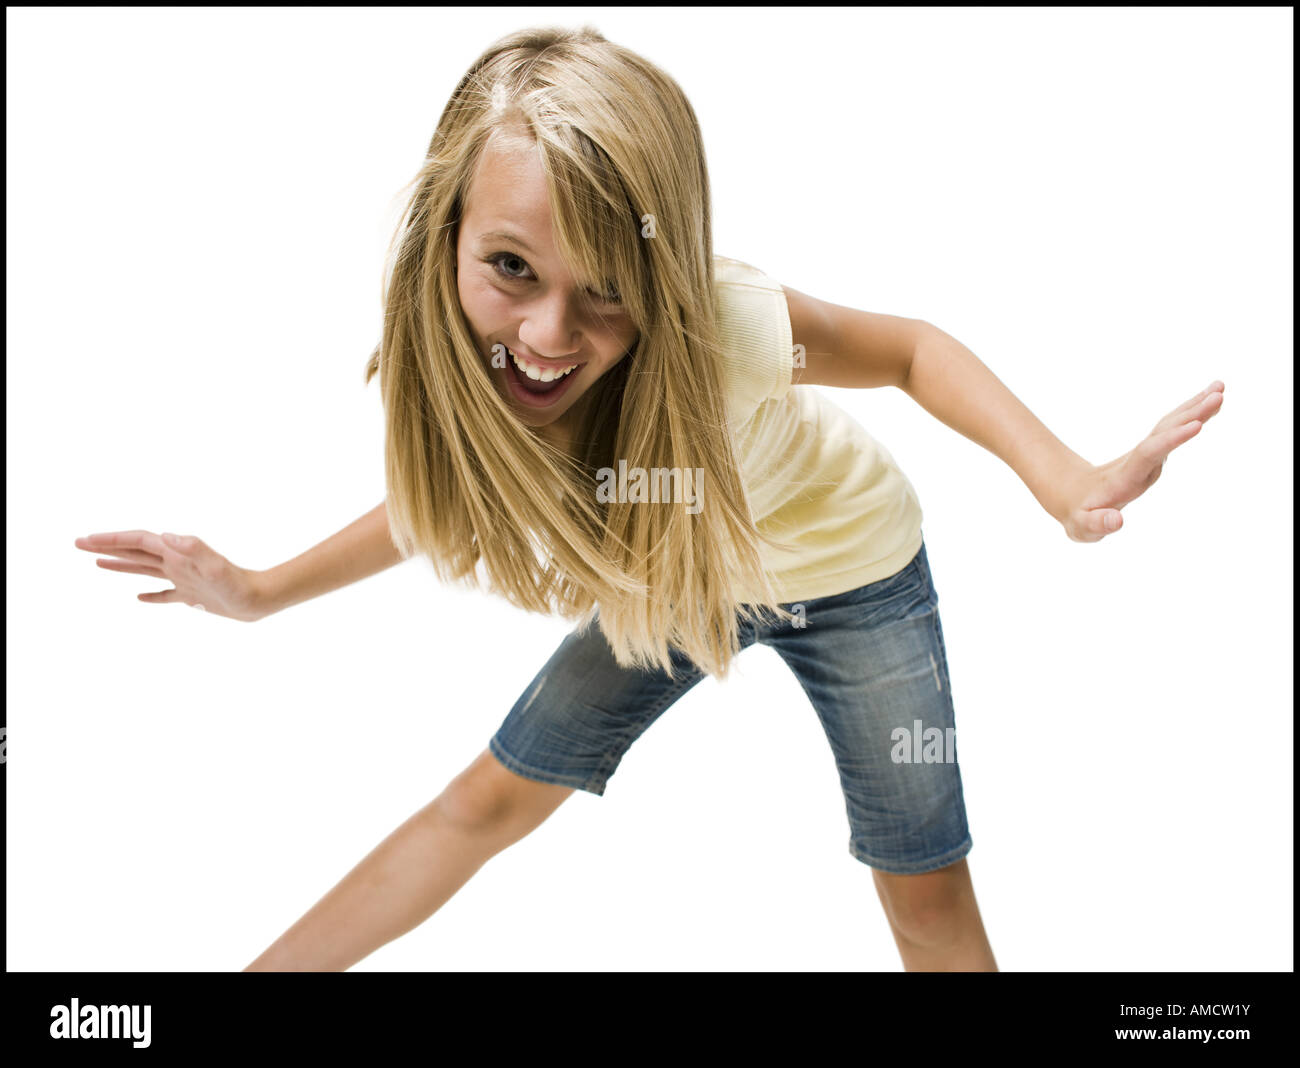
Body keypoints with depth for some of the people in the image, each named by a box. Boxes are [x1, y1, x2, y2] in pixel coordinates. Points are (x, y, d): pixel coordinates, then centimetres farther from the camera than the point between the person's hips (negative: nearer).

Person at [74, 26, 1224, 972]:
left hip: (849, 574, -2)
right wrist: (262, 592, -4)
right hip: (669, 580, 3)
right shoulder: (437, 367, -27)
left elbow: (911, 349, -19)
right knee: (492, 797, 7)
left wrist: (1068, 483, -32)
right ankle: (256, 970, 25)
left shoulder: (728, 331, -40)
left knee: (926, 887, -1)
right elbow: (446, 497, -2)